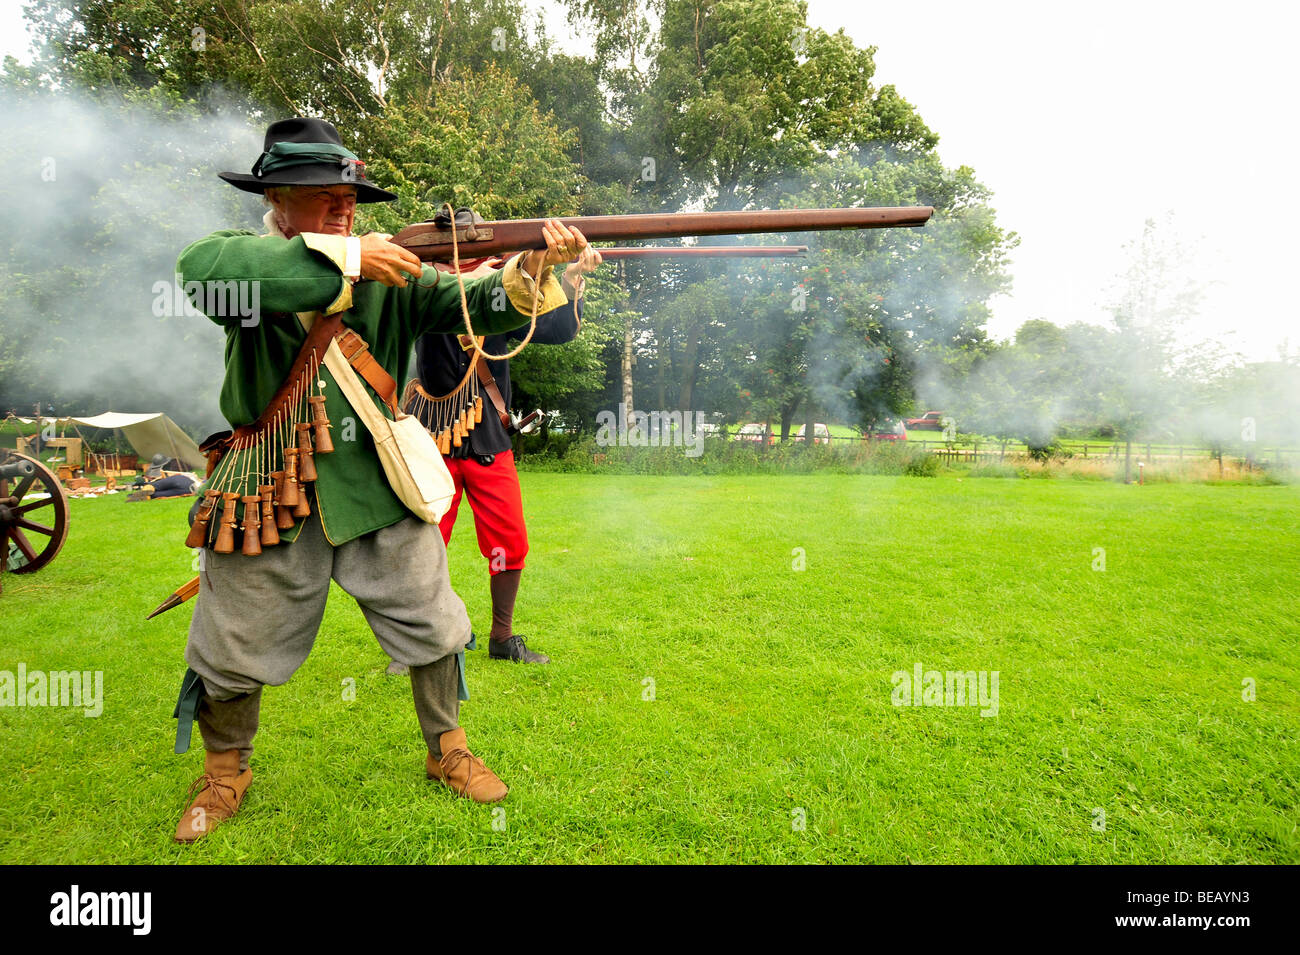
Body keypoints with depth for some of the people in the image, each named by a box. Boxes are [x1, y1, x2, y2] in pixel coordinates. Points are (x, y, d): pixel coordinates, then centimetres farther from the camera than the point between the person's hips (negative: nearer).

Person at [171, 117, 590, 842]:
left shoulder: (391, 275, -1)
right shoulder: (245, 260, -5)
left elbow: (473, 306, -11)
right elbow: (202, 269, -29)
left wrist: (532, 271, -32)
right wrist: (345, 260, -32)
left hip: (376, 486, 1)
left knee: (433, 627, 9)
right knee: (232, 652, 13)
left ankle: (448, 751, 33)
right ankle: (226, 773, 40)